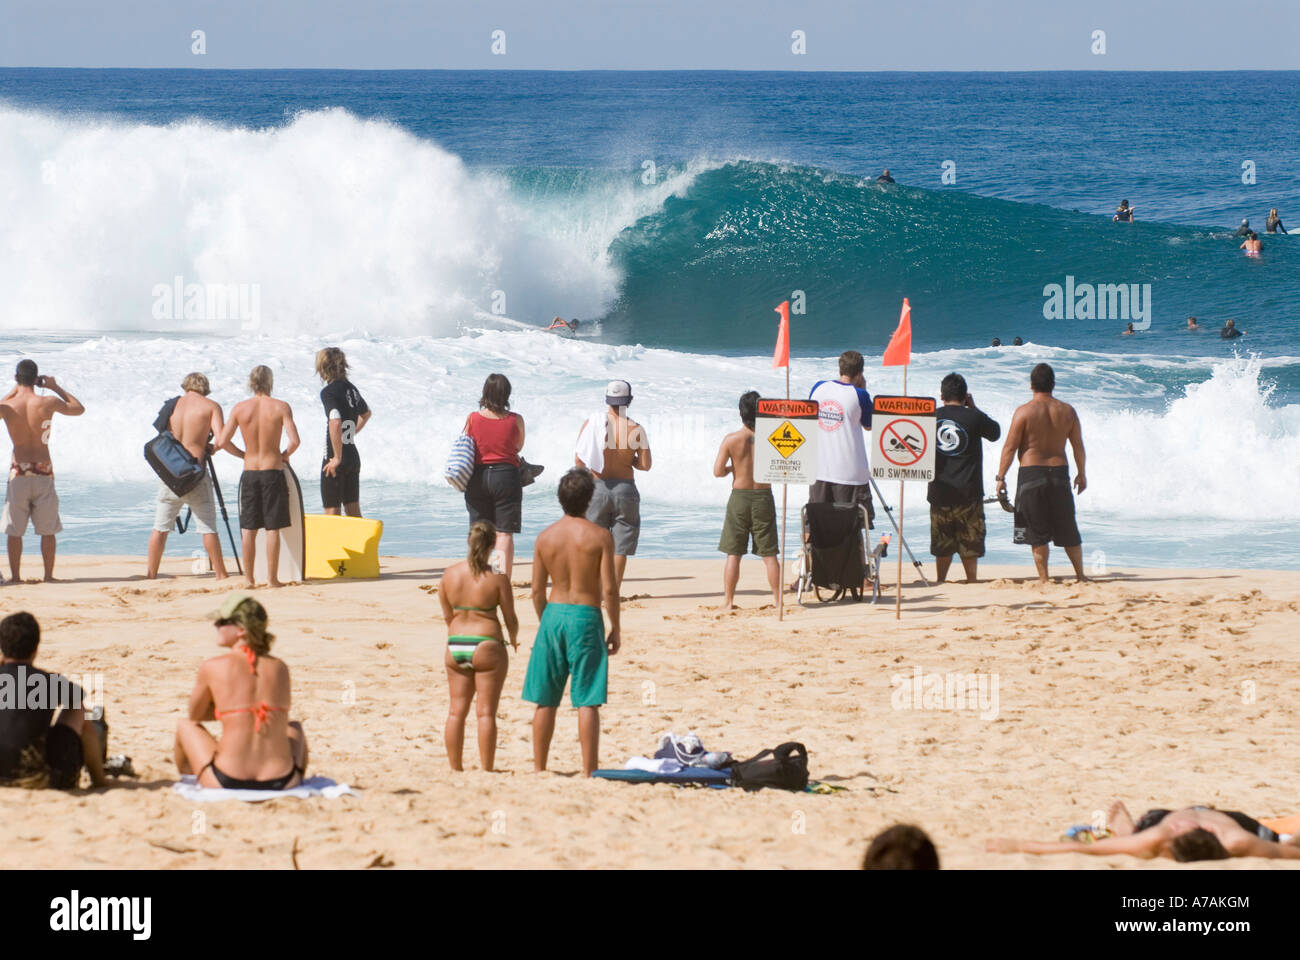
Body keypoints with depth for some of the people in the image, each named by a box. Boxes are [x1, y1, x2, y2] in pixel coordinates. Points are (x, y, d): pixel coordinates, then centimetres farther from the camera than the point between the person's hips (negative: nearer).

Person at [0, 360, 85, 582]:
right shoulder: (48, 403, -8)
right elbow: (79, 409, 9)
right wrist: (56, 388, 15)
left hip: (18, 472, 0)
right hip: (43, 472, 0)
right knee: (48, 530, 9)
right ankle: (48, 576, 10)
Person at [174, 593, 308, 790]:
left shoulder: (213, 668, -6)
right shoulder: (280, 668, 4)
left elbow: (193, 715, 12)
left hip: (227, 782, -2)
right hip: (282, 782, 2)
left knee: (184, 725, 25)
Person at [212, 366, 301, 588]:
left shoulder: (240, 408, -1)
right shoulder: (280, 407, -7)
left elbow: (222, 441, -3)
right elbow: (294, 440, -16)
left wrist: (243, 454, 12)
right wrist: (285, 455, 5)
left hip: (250, 472, 2)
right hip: (273, 471, -2)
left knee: (249, 530, 8)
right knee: (273, 528, 2)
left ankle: (248, 578, 9)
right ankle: (272, 578, 2)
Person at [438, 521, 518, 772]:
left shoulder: (449, 574, -1)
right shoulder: (497, 579, -12)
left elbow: (447, 615, 9)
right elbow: (510, 618, -4)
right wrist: (514, 639, 18)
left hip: (455, 646, 4)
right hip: (487, 646, -4)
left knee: (456, 710, 12)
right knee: (486, 712, 0)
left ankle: (454, 768, 15)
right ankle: (487, 769, 1)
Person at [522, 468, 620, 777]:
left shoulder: (545, 537, 2)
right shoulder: (600, 536, -8)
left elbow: (537, 591, 5)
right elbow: (609, 589, -10)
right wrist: (615, 629, 1)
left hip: (553, 614, 3)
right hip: (586, 617, -3)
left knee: (546, 701, 11)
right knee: (587, 702, -2)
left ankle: (539, 768, 16)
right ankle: (589, 772, -3)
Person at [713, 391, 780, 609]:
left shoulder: (731, 440, -9)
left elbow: (717, 471, -10)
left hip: (739, 498, -1)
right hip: (763, 497, 1)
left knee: (733, 553, 5)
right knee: (769, 554, 7)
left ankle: (728, 600, 4)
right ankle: (777, 598, 9)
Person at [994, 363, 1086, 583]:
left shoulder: (1024, 412, -9)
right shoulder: (1067, 411, 2)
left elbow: (1010, 447, -9)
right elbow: (1078, 446, 8)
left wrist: (1001, 477, -2)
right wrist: (1081, 474, 21)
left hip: (1031, 474, -3)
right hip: (1060, 472, 3)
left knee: (1038, 532, 2)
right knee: (1068, 530, 14)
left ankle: (1043, 579, 0)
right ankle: (1080, 575, 20)